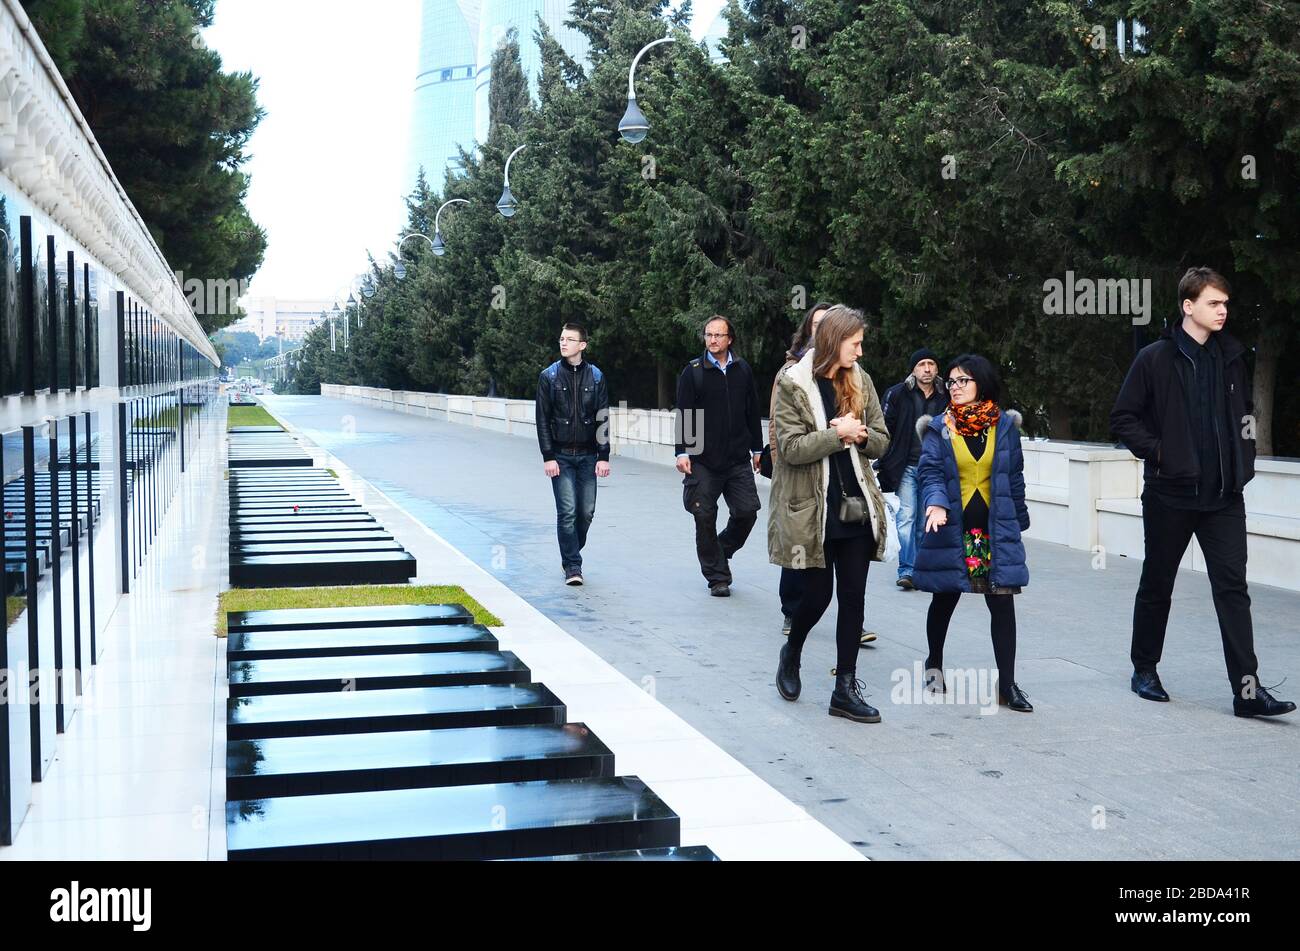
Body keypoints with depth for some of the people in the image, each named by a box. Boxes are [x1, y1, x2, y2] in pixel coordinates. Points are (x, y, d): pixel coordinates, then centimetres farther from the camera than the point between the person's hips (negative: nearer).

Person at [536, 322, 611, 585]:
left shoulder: (595, 376, 5)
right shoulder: (549, 376, 1)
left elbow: (603, 418, 5)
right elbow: (542, 420, 0)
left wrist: (604, 456, -2)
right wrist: (548, 457, -8)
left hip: (588, 455, 2)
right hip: (561, 455, -2)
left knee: (586, 511, 3)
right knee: (567, 511, -8)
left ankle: (572, 553, 25)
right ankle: (572, 566, -1)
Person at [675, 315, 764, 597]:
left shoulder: (743, 370, 8)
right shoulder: (693, 372, 0)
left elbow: (753, 413, 13)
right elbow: (684, 414, -2)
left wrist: (757, 449, 14)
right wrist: (682, 451, -9)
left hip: (738, 459, 2)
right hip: (703, 460, -2)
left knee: (747, 512, -2)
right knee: (705, 518, -1)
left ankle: (721, 550, 27)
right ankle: (717, 577, 11)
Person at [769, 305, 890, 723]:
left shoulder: (860, 381, 6)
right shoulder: (793, 383, -8)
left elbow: (881, 441, 10)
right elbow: (791, 447, -14)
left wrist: (861, 435, -11)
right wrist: (839, 434, -20)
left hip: (856, 507, 5)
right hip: (812, 509, -4)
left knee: (853, 597, 4)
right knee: (818, 593, 3)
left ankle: (846, 688, 12)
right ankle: (791, 654, 33)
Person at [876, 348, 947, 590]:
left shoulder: (945, 398, 8)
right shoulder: (898, 394, 0)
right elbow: (885, 429, -1)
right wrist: (881, 465, -6)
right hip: (906, 468, -3)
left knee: (925, 521, 6)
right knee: (906, 517, -9)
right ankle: (906, 571, -8)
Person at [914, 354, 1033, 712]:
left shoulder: (1005, 425, 4)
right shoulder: (939, 428, 0)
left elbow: (1014, 477, 11)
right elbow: (930, 472, -9)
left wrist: (1019, 519, 13)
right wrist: (936, 504, -28)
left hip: (995, 531, 1)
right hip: (951, 531, 0)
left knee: (1003, 603, -4)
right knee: (944, 600, 13)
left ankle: (1007, 684, 3)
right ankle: (934, 665, 36)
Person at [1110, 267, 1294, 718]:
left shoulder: (1231, 356, 8)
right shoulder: (1155, 359, -6)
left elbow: (1243, 412, 19)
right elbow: (1123, 418, -4)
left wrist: (1244, 460, 9)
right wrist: (1156, 451, -12)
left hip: (1224, 495, 3)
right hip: (1170, 493, -3)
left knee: (1233, 587, -3)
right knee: (1157, 585, 10)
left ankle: (1247, 688, -4)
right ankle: (1144, 670, 27)